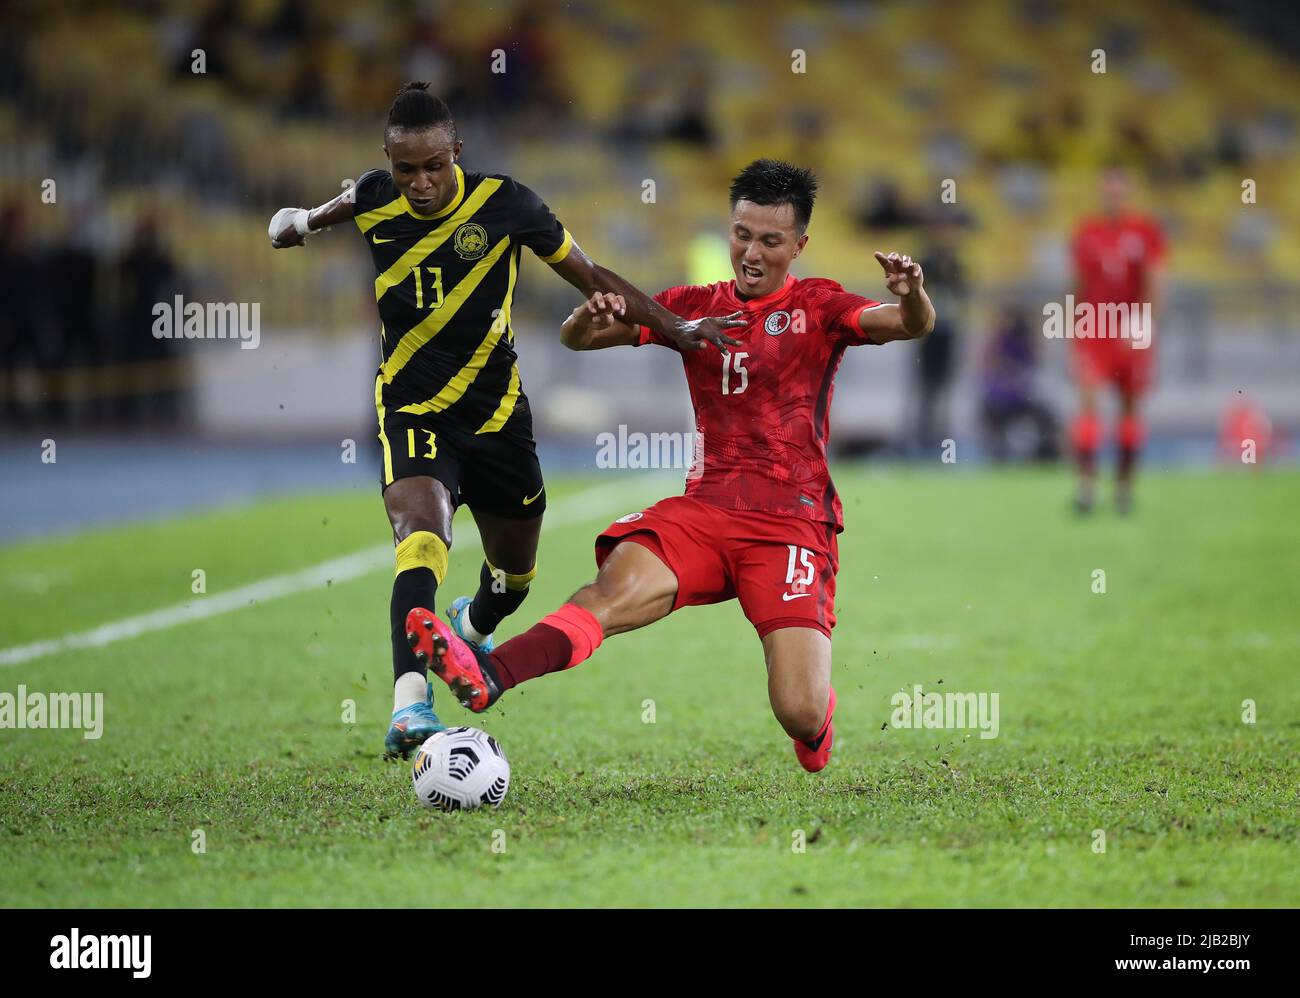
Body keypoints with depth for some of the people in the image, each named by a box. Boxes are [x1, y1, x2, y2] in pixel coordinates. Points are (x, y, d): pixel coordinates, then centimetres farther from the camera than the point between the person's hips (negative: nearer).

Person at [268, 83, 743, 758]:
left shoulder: (502, 202, -13)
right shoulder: (375, 198, -7)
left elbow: (591, 278, -4)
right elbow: (339, 208, 23)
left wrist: (675, 329, -11)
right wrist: (300, 222, 6)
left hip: (495, 412, 1)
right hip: (411, 411, -1)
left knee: (515, 568, 18)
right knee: (421, 531, -30)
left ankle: (473, 628, 57)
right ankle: (409, 703, -46)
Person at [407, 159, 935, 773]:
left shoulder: (818, 308, 5)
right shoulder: (695, 307, 13)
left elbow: (913, 326, -11)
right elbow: (576, 340, 8)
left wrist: (912, 297, -36)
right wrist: (591, 318, -17)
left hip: (793, 523, -2)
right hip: (705, 509, 3)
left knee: (802, 717, -16)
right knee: (614, 588, -29)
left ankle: (819, 717, 23)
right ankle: (487, 677, -54)